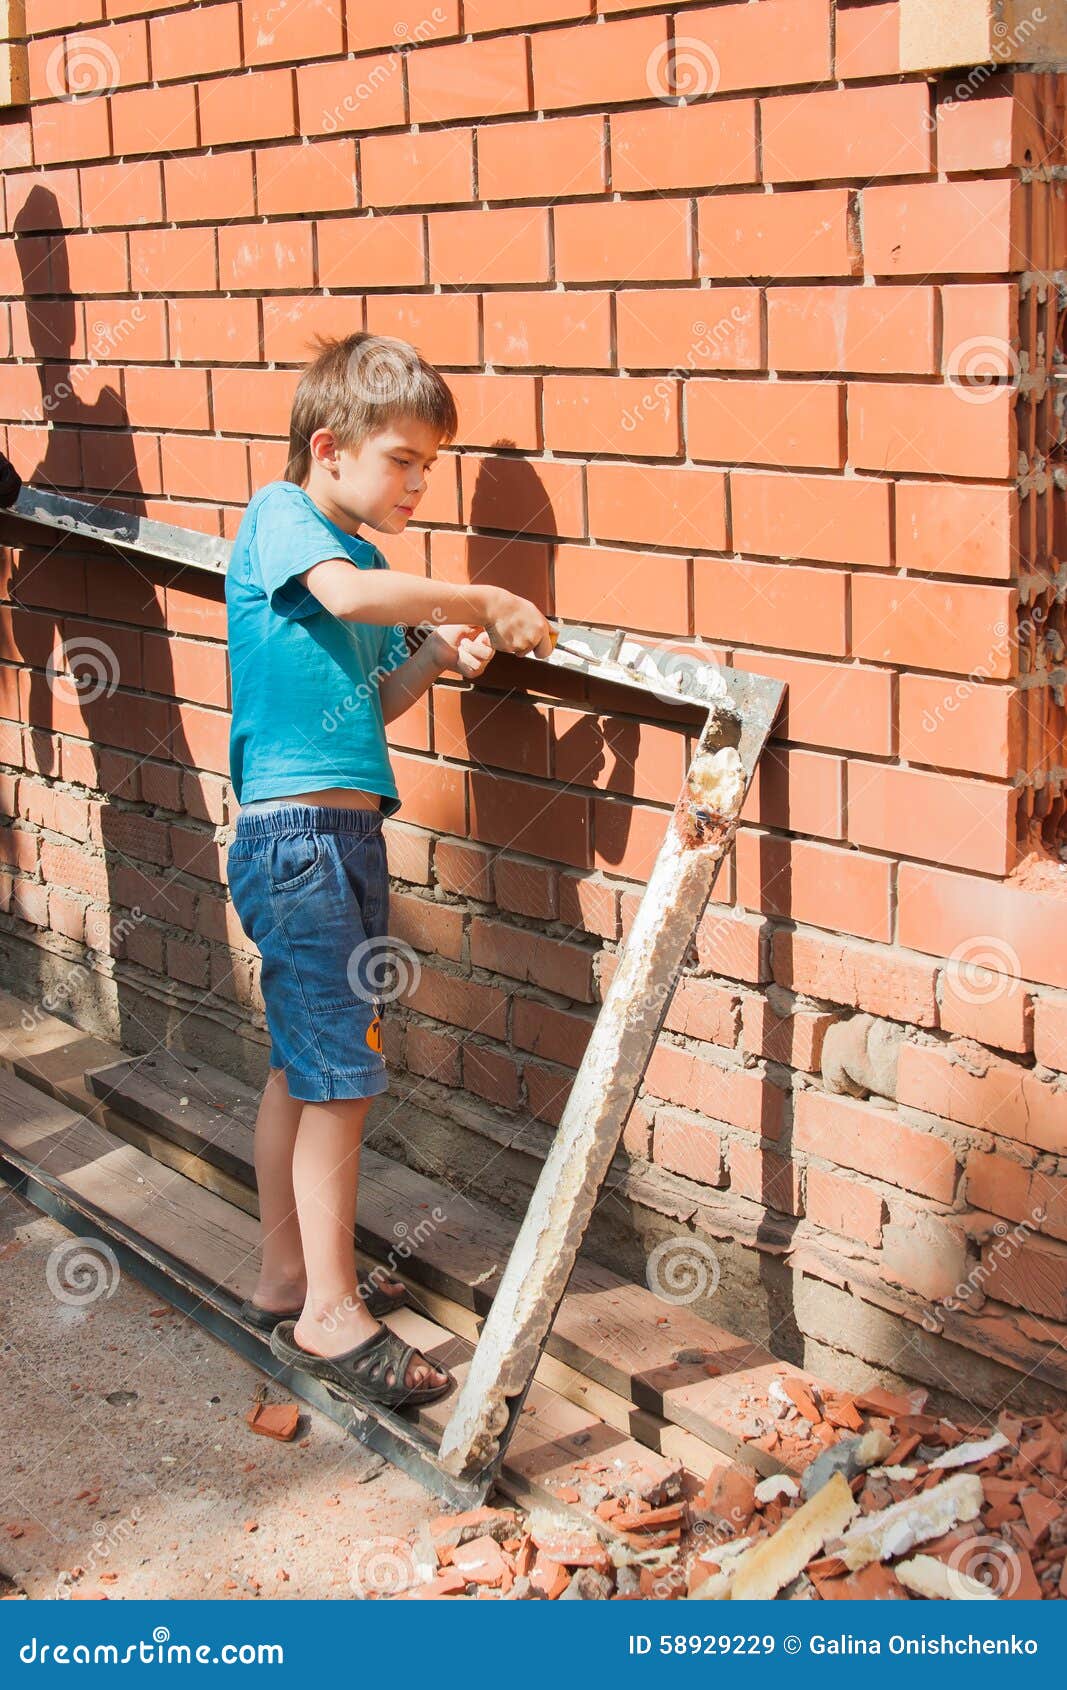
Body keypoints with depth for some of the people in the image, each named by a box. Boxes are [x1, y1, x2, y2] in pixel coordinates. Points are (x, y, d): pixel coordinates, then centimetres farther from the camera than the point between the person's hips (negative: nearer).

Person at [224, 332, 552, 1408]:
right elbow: (347, 594, -29)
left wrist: (437, 656, 1)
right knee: (340, 1073, -7)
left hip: (343, 836, 9)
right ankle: (330, 1314, 1)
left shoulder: (360, 553, 17)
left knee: (305, 1067, 15)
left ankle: (287, 1279, 26)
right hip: (297, 832, -9)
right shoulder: (279, 515, -8)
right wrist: (484, 601, -21)